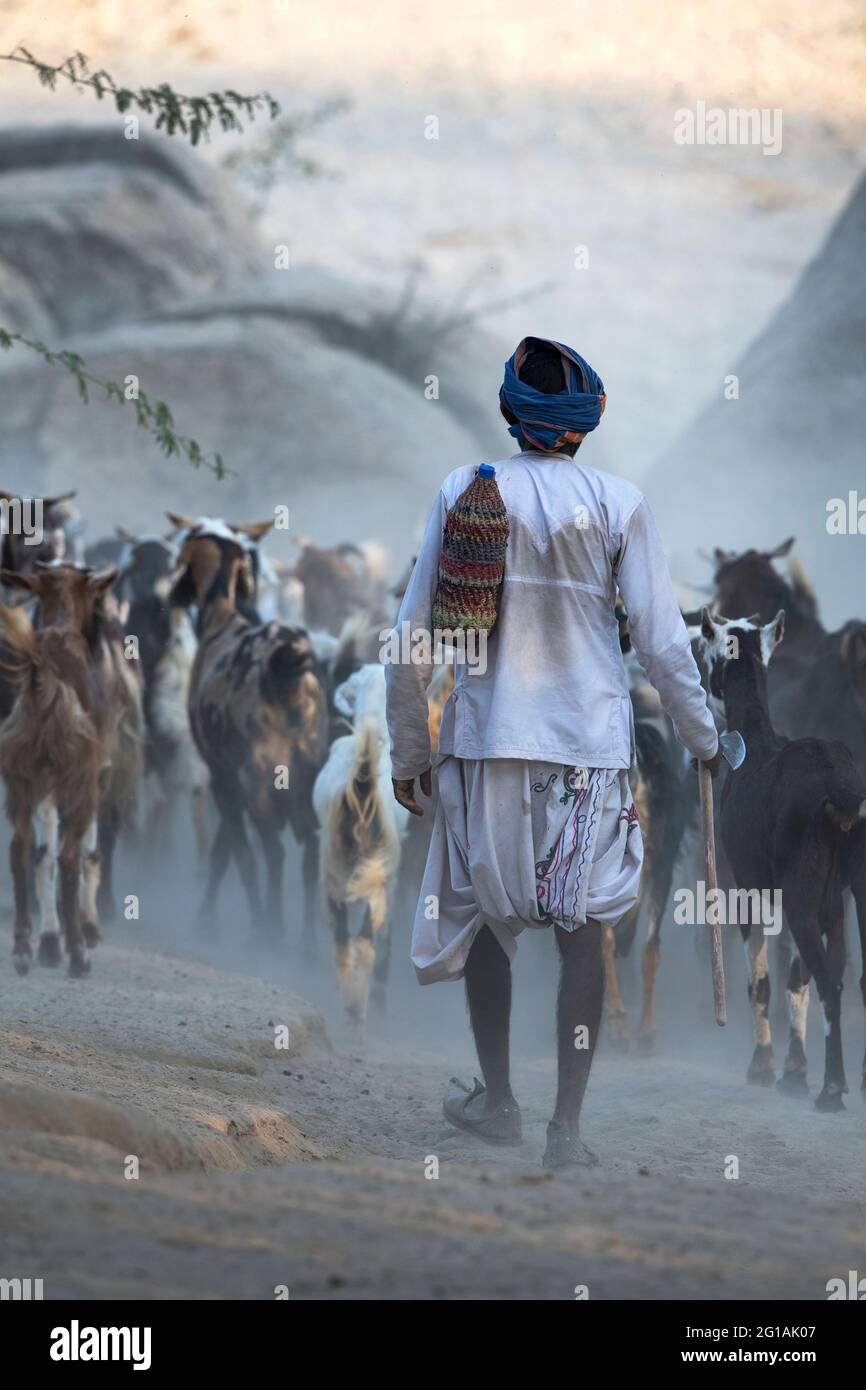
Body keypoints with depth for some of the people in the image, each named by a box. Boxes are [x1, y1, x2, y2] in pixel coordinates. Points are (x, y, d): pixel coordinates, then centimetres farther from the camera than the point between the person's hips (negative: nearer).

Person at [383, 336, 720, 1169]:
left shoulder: (464, 493, -2)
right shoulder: (619, 504, -3)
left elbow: (413, 637, -1)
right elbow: (662, 642, -2)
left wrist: (407, 752, 9)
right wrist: (703, 739, 12)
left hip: (488, 737, 1)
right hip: (593, 741, -1)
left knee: (484, 913, 17)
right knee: (582, 929, 3)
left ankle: (496, 1102, 25)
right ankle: (566, 1126, -1)